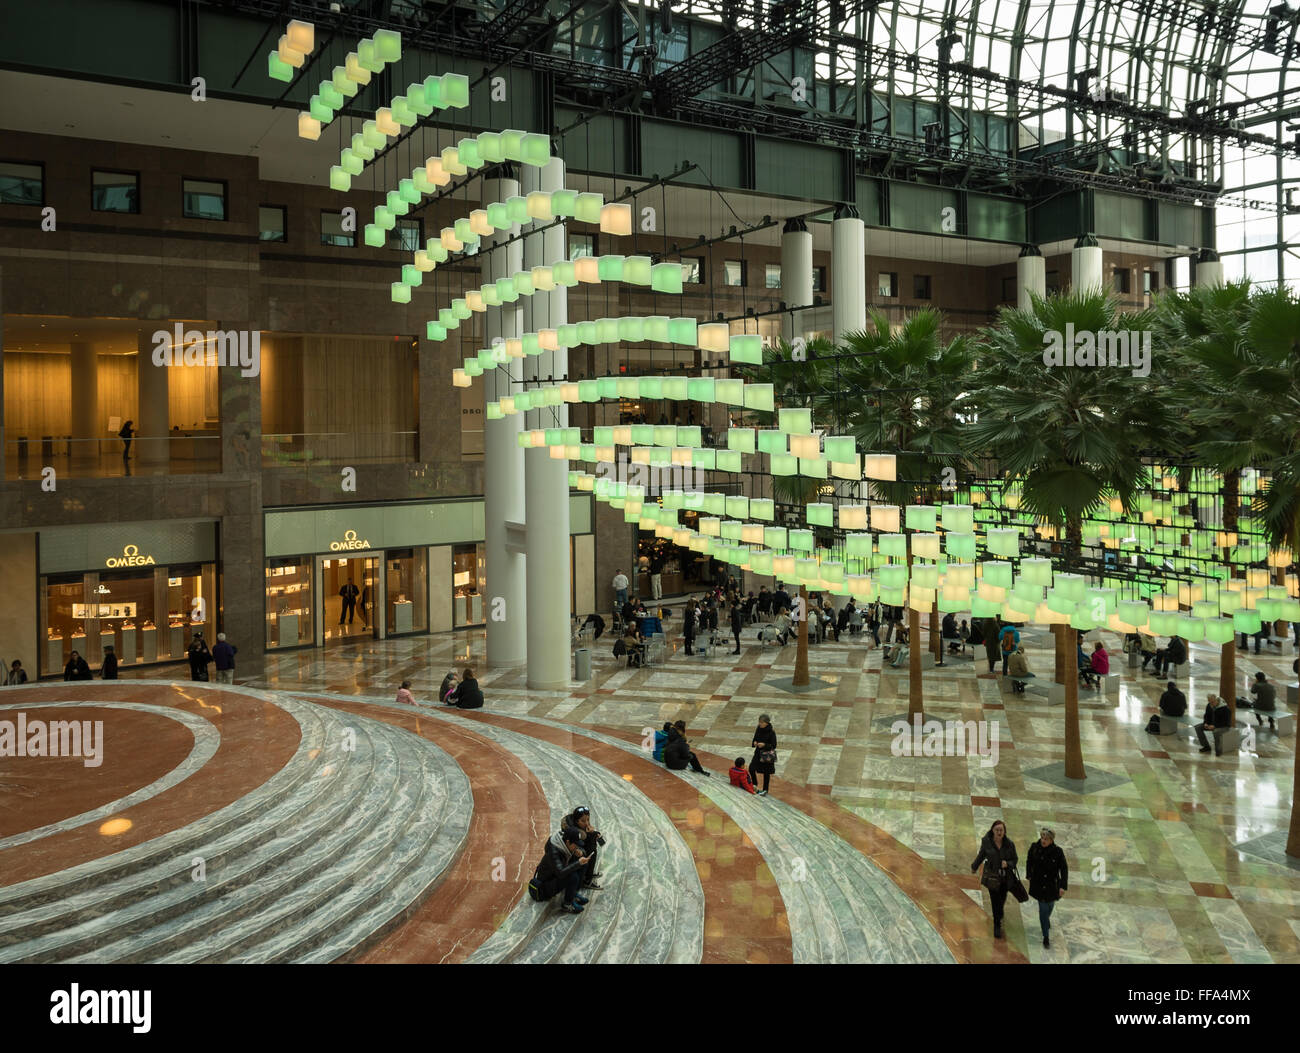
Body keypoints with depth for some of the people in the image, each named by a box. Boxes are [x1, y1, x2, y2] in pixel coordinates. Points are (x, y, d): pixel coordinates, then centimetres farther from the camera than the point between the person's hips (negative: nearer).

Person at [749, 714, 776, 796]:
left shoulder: (771, 733, -17)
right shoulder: (758, 729, -2)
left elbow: (774, 745, -13)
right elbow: (755, 739, 11)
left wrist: (764, 745, -28)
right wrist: (755, 743, -12)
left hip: (767, 755, -5)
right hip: (758, 753, 5)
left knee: (766, 772, 7)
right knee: (751, 768, -3)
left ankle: (765, 790, 22)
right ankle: (755, 785, 21)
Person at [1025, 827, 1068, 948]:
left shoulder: (1057, 852, -17)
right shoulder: (1034, 847, -12)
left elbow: (1064, 869, -10)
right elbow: (1029, 861, 5)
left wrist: (1063, 886, -12)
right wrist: (1029, 876, 9)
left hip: (1052, 884, 0)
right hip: (1038, 883, 0)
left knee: (1050, 905, 22)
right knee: (1043, 909, -1)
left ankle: (1046, 921, 56)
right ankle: (1045, 937, 10)